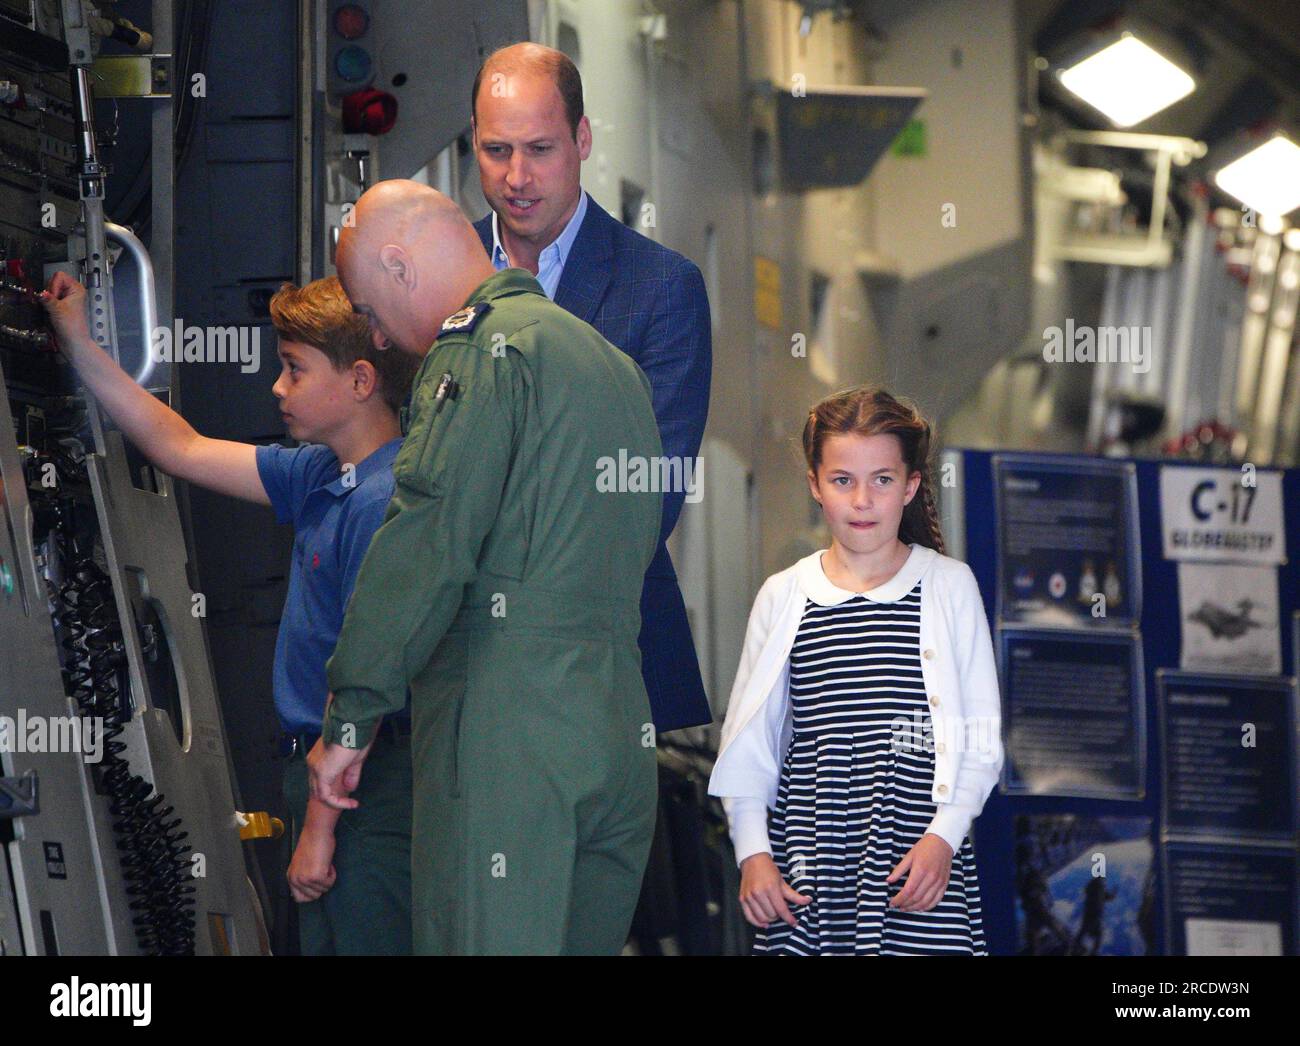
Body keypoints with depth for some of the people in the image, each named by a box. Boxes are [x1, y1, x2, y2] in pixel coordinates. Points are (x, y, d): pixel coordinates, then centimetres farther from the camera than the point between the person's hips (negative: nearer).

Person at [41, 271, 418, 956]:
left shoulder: (381, 501, -19)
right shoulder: (323, 476, 10)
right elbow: (181, 449, 21)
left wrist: (320, 831, -18)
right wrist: (78, 346, 21)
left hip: (373, 788, -10)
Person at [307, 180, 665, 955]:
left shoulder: (480, 351, -6)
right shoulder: (613, 362, 22)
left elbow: (427, 547, -14)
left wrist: (351, 718, -9)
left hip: (505, 731, -9)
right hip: (622, 733, 9)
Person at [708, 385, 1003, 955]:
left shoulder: (949, 586, 4)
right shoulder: (784, 597, 8)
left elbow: (981, 737, 3)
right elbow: (748, 742, 10)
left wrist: (943, 837, -8)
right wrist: (752, 853, 1)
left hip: (922, 851, -1)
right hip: (811, 854, 1)